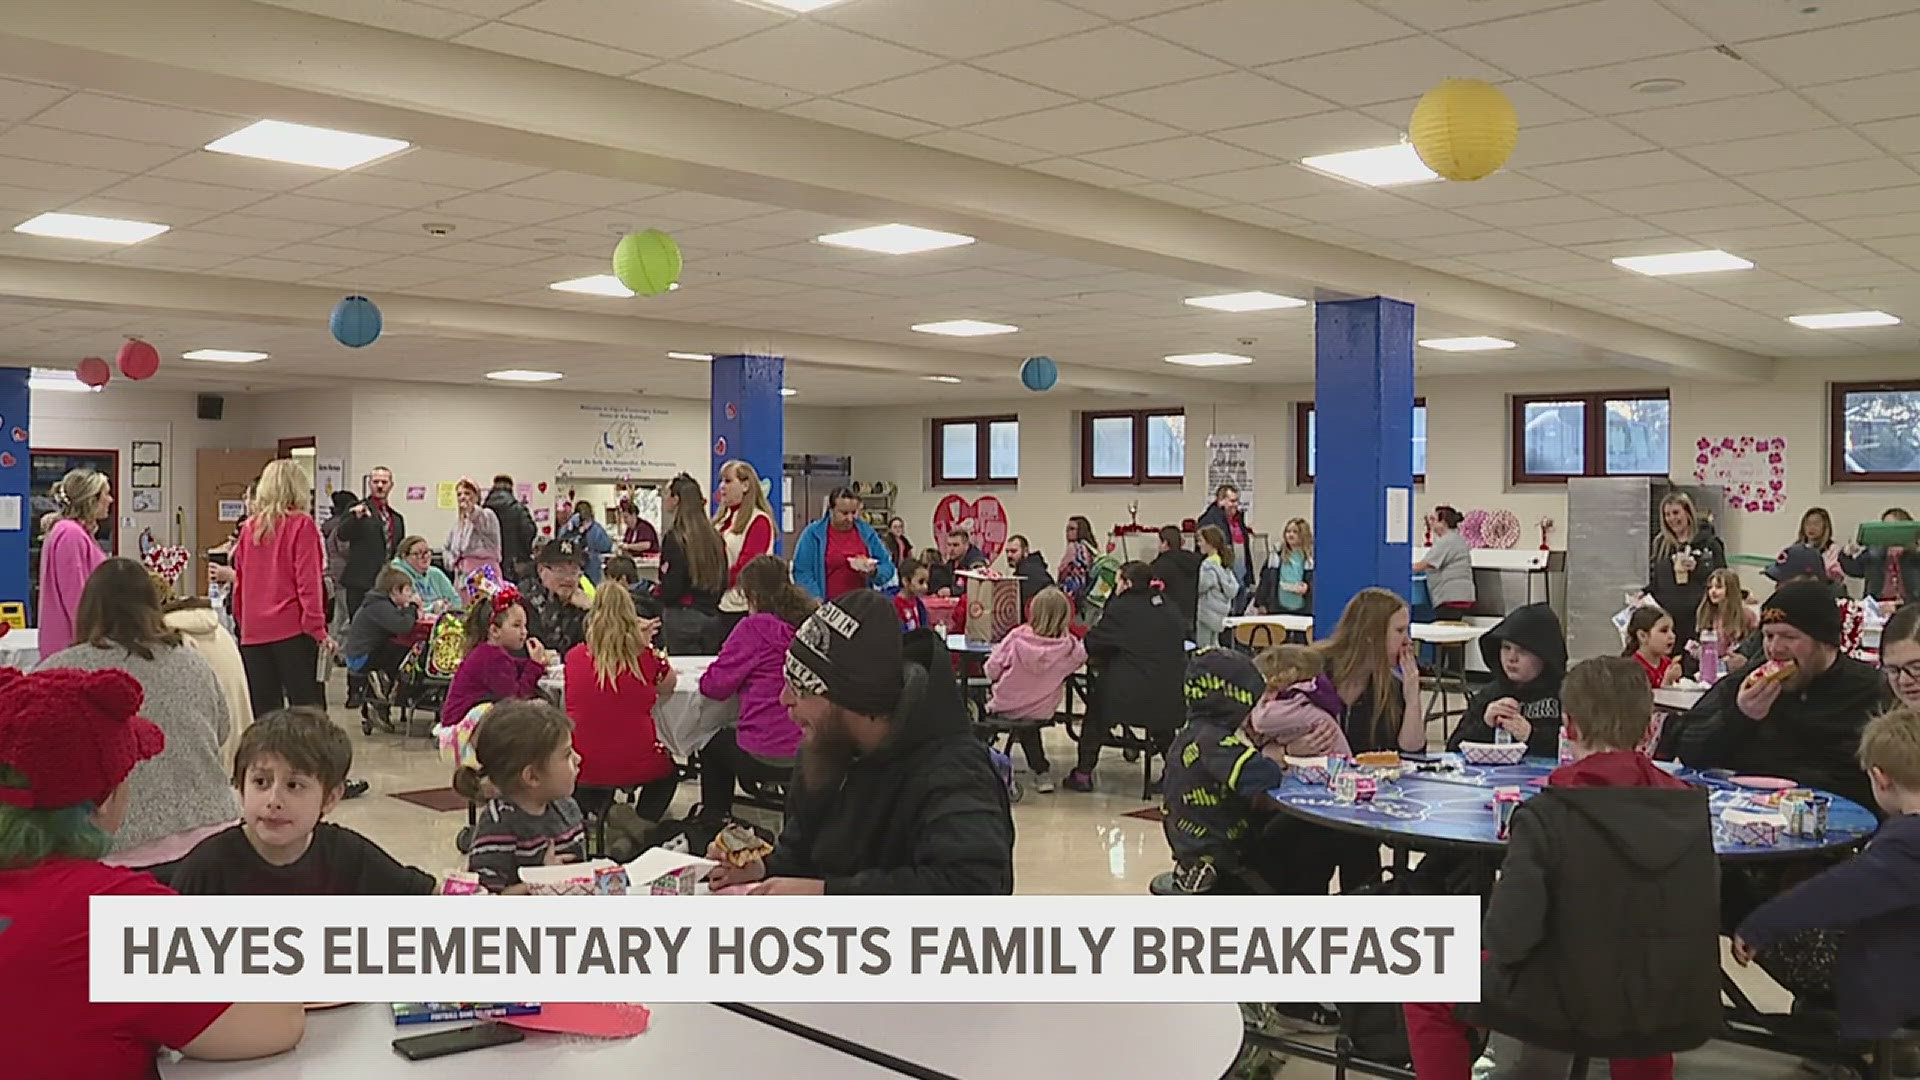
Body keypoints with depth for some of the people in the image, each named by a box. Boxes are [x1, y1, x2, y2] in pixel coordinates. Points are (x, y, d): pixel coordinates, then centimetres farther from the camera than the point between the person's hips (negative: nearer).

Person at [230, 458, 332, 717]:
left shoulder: (249, 527, 9)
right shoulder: (301, 525, -5)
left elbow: (239, 581, 14)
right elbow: (307, 581, -10)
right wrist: (317, 628, -9)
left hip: (253, 630, 5)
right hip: (292, 628, -5)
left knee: (263, 709, 8)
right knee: (306, 705, -3)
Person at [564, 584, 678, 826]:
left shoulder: (574, 656, 0)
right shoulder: (646, 657, -6)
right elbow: (669, 687, 14)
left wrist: (639, 642, 20)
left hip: (581, 769, 2)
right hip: (635, 767, -2)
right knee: (668, 770, 31)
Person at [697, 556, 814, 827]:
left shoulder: (755, 627, -12)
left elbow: (716, 685, -8)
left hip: (766, 758, -5)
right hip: (813, 754, 6)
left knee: (714, 745, 28)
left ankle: (713, 823, 40)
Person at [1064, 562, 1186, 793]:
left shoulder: (1122, 608, -8)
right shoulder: (1167, 607, 10)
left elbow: (1092, 644, -5)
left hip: (1131, 695, -5)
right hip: (1170, 696, 5)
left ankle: (1083, 774, 20)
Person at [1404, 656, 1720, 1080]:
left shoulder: (1546, 815, -20)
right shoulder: (1690, 806, -5)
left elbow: (1509, 937, -23)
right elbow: (1701, 914, 6)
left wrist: (1497, 945, 0)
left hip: (1575, 1009, -5)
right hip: (1672, 1012, 5)